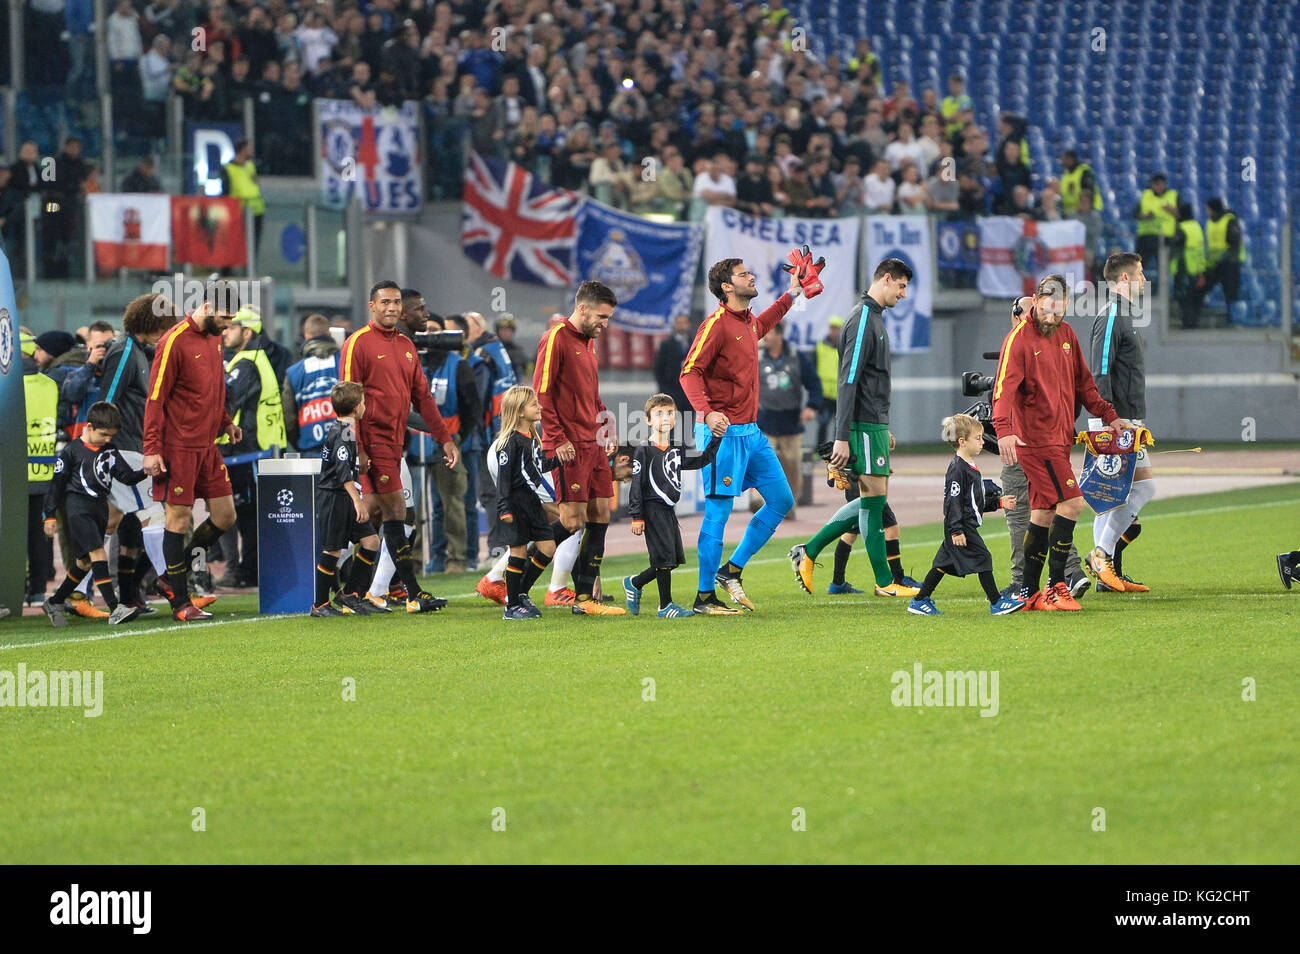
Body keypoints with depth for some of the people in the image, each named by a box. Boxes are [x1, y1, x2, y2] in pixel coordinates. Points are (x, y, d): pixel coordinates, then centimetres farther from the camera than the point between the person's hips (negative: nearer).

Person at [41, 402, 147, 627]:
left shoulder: (110, 451, 11)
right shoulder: (72, 450, -5)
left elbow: (126, 476, 7)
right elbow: (58, 482, -2)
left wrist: (146, 472, -13)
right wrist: (50, 515, -2)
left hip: (100, 507, 7)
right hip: (78, 507, -7)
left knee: (85, 561, 12)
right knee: (97, 553, -19)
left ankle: (55, 603, 28)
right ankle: (114, 610, -28)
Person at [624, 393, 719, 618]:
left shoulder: (676, 452, 13)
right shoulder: (645, 451, -8)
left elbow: (702, 460, 22)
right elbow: (636, 485, -9)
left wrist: (716, 438, 11)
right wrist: (636, 516, -14)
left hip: (669, 510, 8)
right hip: (653, 509, -8)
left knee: (673, 560, 8)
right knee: (665, 556, -10)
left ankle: (634, 583, 26)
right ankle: (665, 605, -3)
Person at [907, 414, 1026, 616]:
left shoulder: (970, 467, 16)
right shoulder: (957, 469, -16)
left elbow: (976, 501, 26)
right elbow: (953, 501, -20)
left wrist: (999, 503, 21)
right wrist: (956, 531, -23)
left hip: (966, 526, 10)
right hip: (960, 526, -10)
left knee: (944, 563, 12)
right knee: (982, 558, -8)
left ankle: (919, 601, 16)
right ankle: (996, 603, -5)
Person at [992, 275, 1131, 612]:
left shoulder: (1066, 334, 12)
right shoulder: (1019, 338, -12)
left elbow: (1082, 382, 24)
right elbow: (1004, 386, -22)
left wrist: (1109, 416, 21)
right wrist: (1003, 430, -35)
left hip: (1059, 438, 8)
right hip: (1035, 439, -8)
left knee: (1043, 513, 10)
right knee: (1072, 501, -15)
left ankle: (1029, 593, 15)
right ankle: (1056, 586, -11)